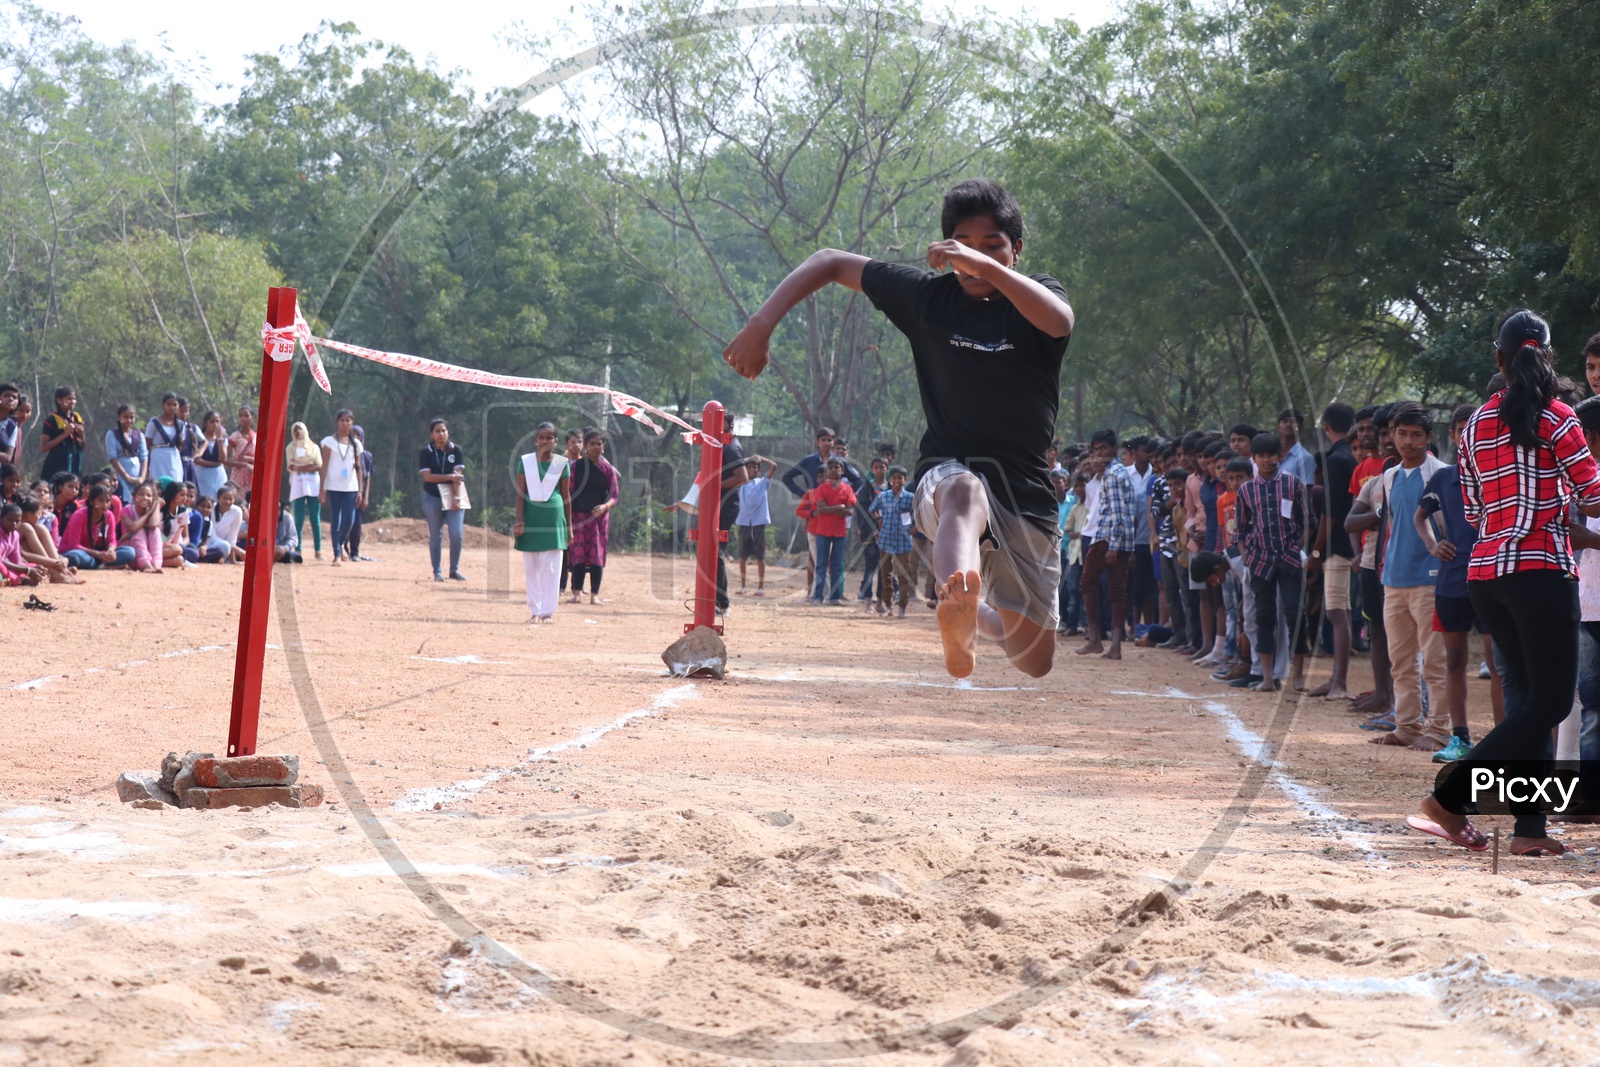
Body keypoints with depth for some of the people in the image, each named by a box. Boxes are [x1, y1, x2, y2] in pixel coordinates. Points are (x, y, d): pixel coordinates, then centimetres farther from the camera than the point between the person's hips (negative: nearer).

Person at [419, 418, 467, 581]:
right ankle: (437, 572, 9)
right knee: (435, 536, 3)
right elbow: (427, 476, -12)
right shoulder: (426, 453, -2)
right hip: (433, 499, -1)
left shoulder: (456, 450, 1)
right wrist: (450, 477, -23)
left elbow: (458, 474, -6)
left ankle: (454, 569, 6)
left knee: (456, 535, -8)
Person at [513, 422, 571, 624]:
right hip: (531, 517, 1)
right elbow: (520, 493, 2)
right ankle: (535, 610, 11)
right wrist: (519, 520, -6)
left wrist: (569, 524, 7)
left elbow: (566, 495, 7)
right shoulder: (526, 462, 3)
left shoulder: (562, 463, 3)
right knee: (531, 568, 4)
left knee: (551, 568, -3)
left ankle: (548, 611, 1)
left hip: (553, 518, -1)